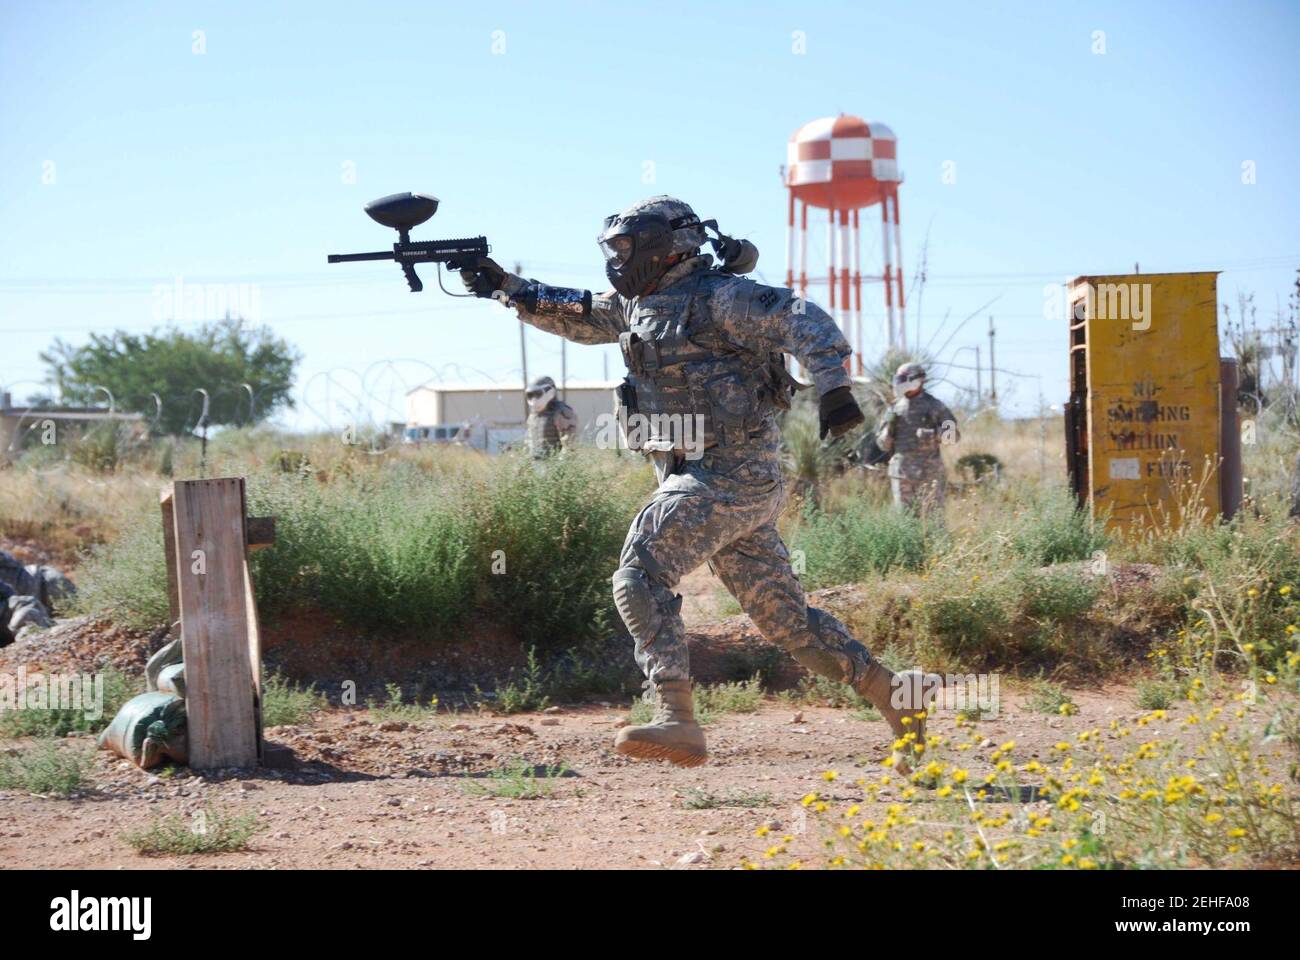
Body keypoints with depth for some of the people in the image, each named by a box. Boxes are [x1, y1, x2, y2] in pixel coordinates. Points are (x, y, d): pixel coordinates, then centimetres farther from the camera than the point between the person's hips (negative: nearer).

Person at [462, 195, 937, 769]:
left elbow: (802, 320, -20)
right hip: (696, 478, 9)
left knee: (641, 576, -18)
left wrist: (833, 387, -34)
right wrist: (505, 286, 20)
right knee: (783, 617, 10)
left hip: (733, 475, -9)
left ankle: (677, 721, -25)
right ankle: (897, 696, 17)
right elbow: (576, 315, 29)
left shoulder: (719, 296, -10)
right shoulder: (638, 304, 16)